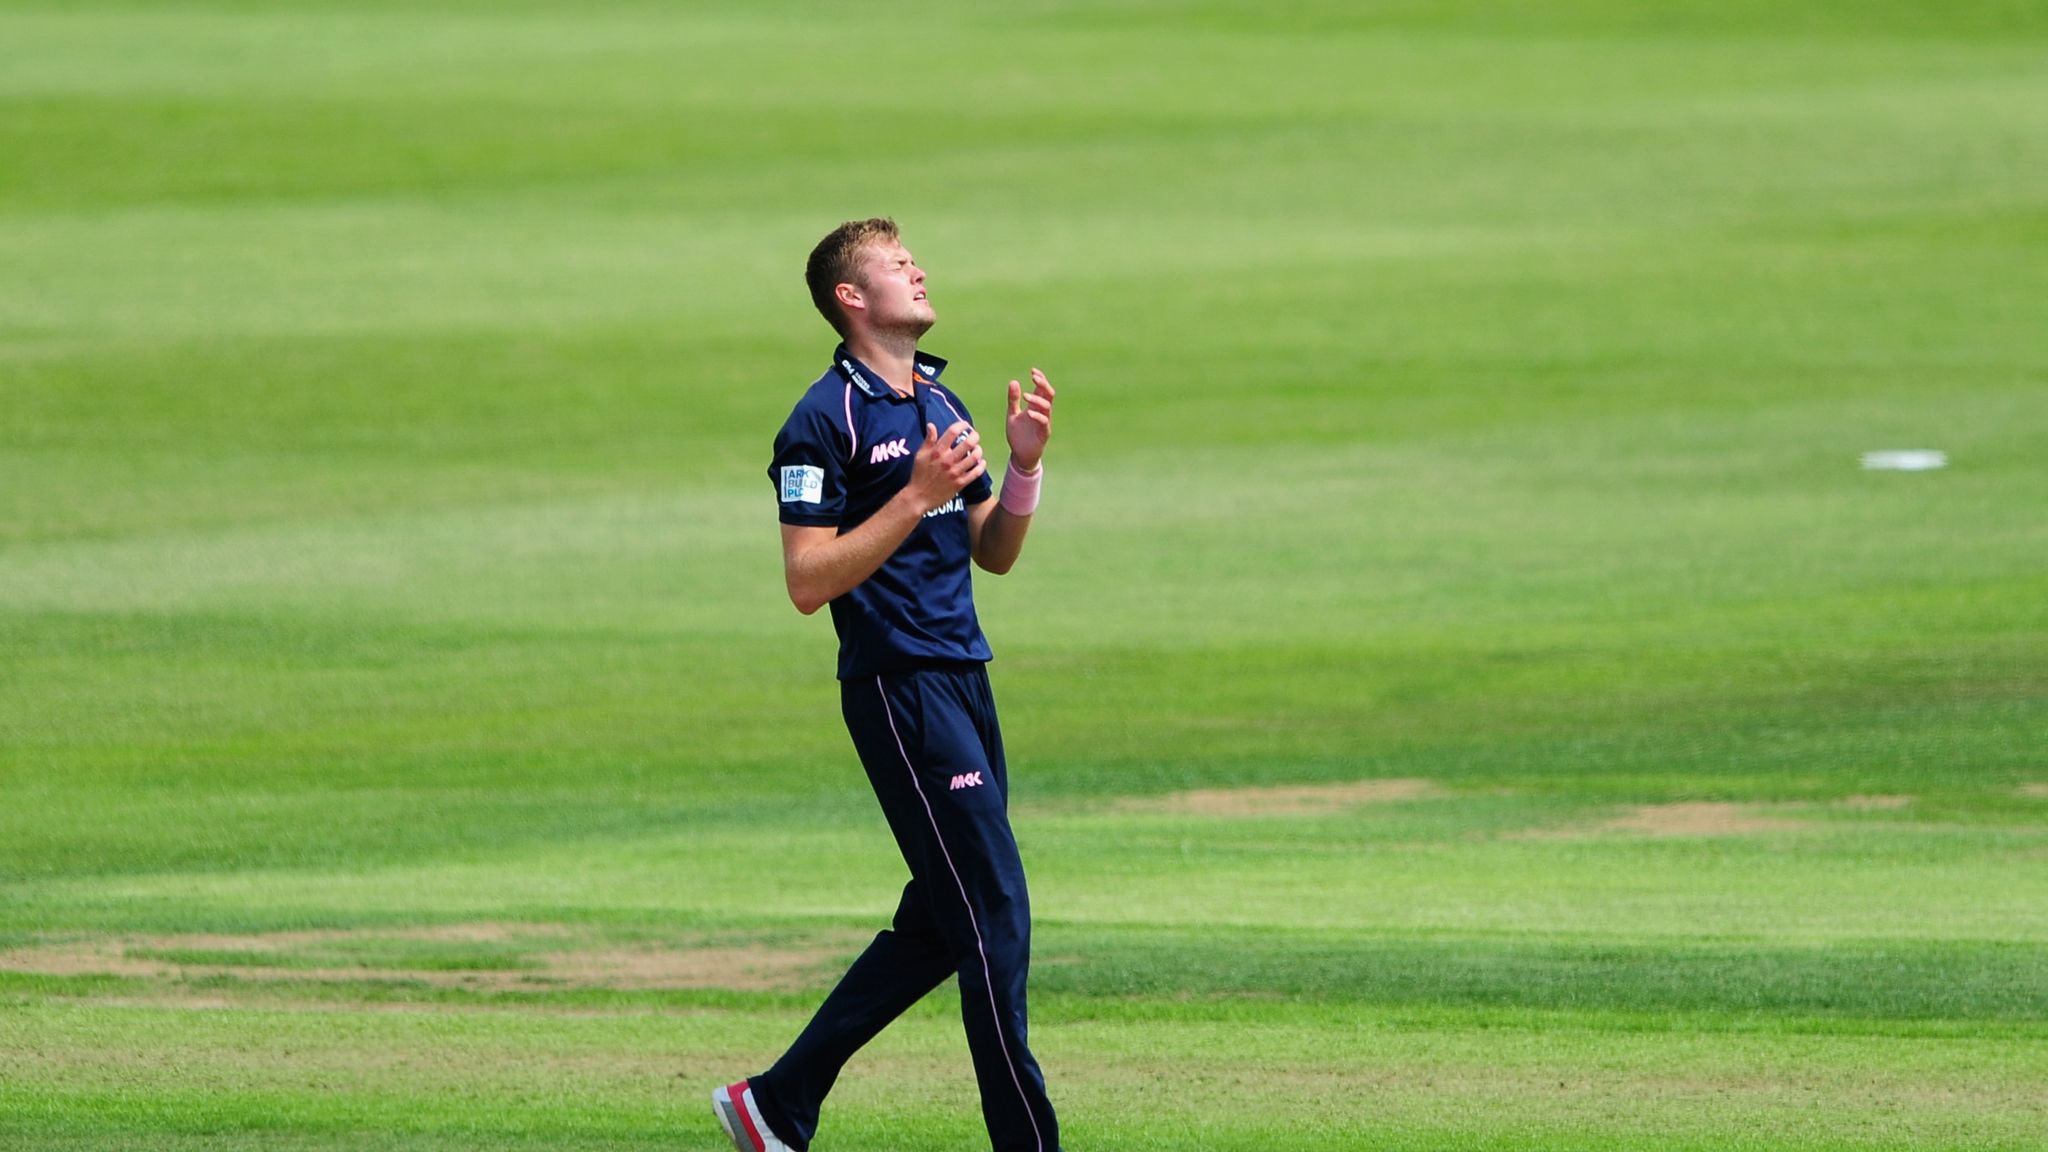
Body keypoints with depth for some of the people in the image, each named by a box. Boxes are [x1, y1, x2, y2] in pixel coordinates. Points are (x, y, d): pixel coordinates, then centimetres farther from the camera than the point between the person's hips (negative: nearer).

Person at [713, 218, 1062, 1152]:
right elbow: (808, 583, -16)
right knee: (994, 917, -9)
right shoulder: (828, 420, -10)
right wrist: (917, 496, -21)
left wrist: (1024, 465, 2)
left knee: (939, 925, 12)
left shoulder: (940, 405, 17)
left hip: (962, 680, 9)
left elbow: (994, 554, 19)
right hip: (899, 686, -9)